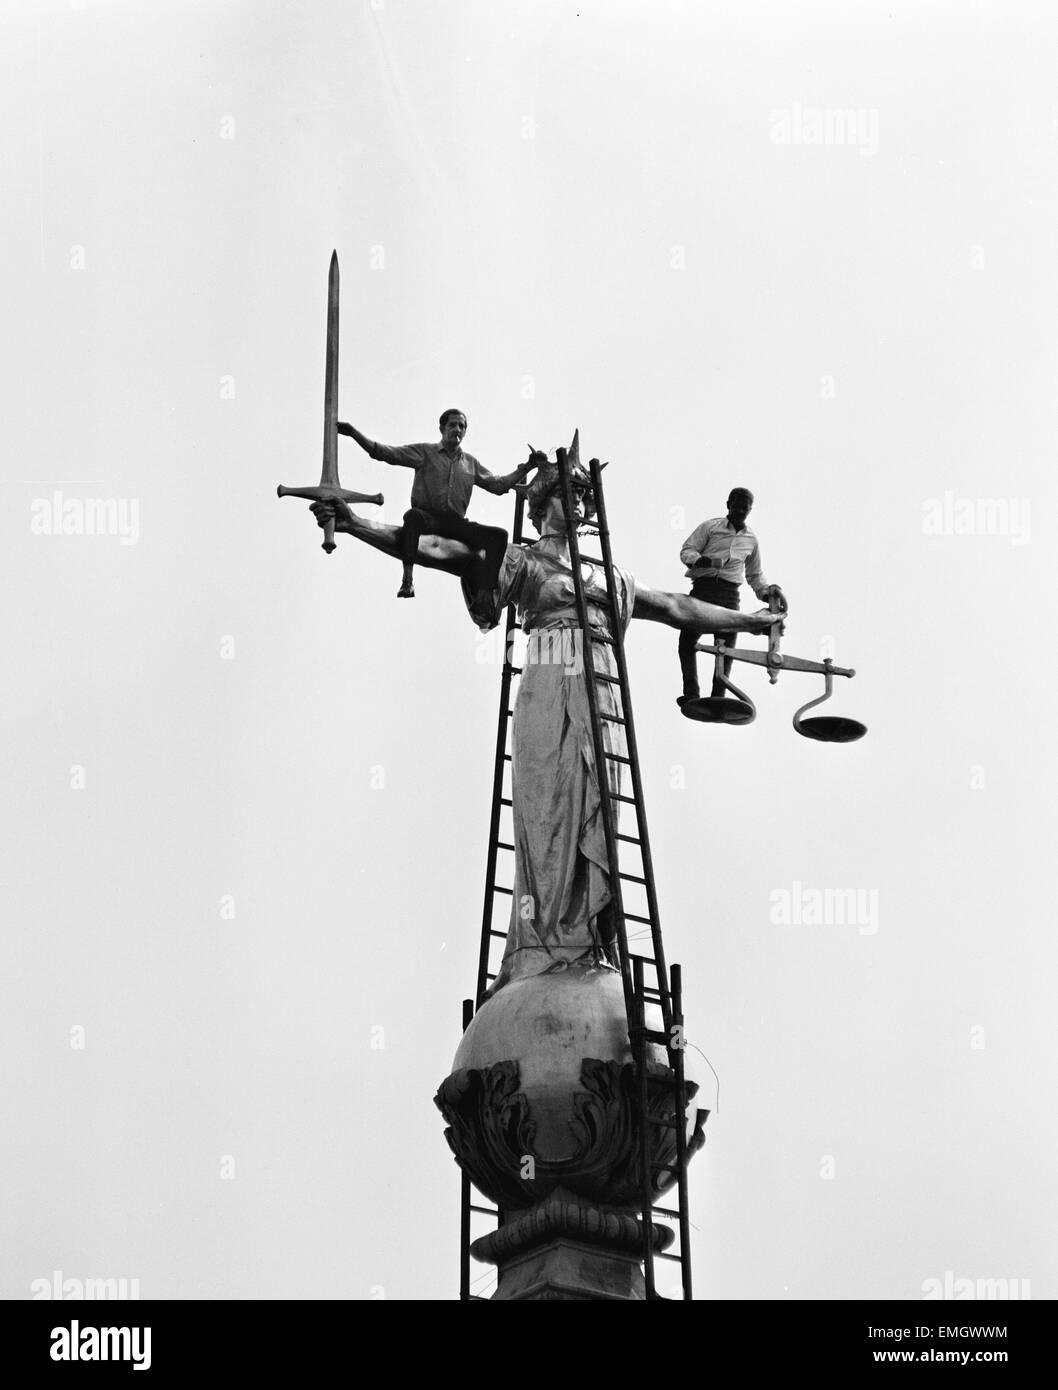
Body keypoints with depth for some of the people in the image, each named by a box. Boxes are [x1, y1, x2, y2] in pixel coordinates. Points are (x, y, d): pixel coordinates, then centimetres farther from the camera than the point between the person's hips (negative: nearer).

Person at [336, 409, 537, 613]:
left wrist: (526, 468, 24)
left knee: (498, 535, -17)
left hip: (456, 523, 4)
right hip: (428, 516, -4)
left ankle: (482, 596, -24)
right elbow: (386, 452, 0)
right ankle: (407, 579, -43)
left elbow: (498, 485, 30)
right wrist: (353, 432, -11)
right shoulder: (425, 452, 9)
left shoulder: (470, 463, 22)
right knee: (413, 515, -40)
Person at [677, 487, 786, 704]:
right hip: (703, 587, -3)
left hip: (730, 593, 3)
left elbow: (755, 575, 29)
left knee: (727, 645, -4)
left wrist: (767, 591, 12)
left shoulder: (751, 539, 19)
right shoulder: (710, 527, 8)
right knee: (688, 638, -9)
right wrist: (702, 560, -18)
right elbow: (686, 550, 3)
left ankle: (717, 697, -3)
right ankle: (691, 694, -10)